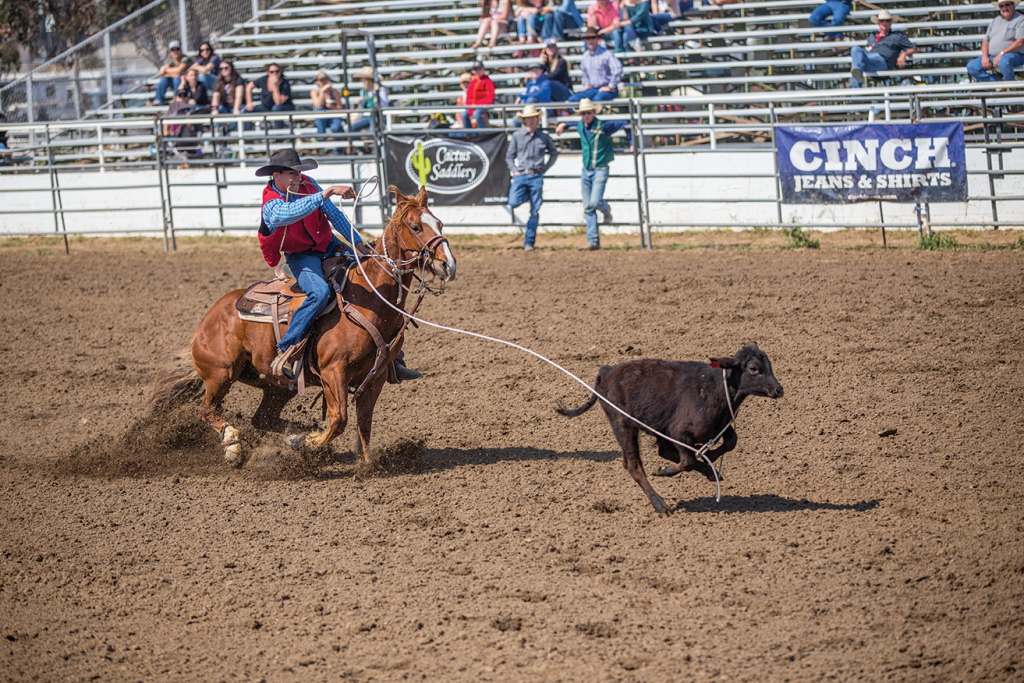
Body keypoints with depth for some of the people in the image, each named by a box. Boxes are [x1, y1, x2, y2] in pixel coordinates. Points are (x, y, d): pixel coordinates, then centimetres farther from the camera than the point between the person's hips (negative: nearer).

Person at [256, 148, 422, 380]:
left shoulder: (306, 184, -4)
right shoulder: (271, 207, -24)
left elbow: (333, 214, 5)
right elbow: (294, 212, -48)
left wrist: (358, 242, -1)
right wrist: (329, 192, -56)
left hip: (331, 247, 7)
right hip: (301, 257, -7)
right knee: (319, 293, -39)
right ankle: (285, 352, -31)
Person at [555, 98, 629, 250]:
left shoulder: (603, 126, -12)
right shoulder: (580, 126, 5)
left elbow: (626, 124, -2)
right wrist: (563, 125, 15)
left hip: (600, 170, -6)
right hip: (586, 170, 6)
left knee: (595, 202, -19)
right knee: (588, 208, 3)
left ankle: (606, 210, 19)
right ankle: (593, 242, 7)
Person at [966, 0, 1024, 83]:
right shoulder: (995, 21, 19)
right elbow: (985, 41, 18)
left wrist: (1001, 54, -20)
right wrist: (985, 56, -2)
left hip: (1013, 55, -7)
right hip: (992, 57, 7)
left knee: (1004, 61, -41)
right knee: (971, 66, -12)